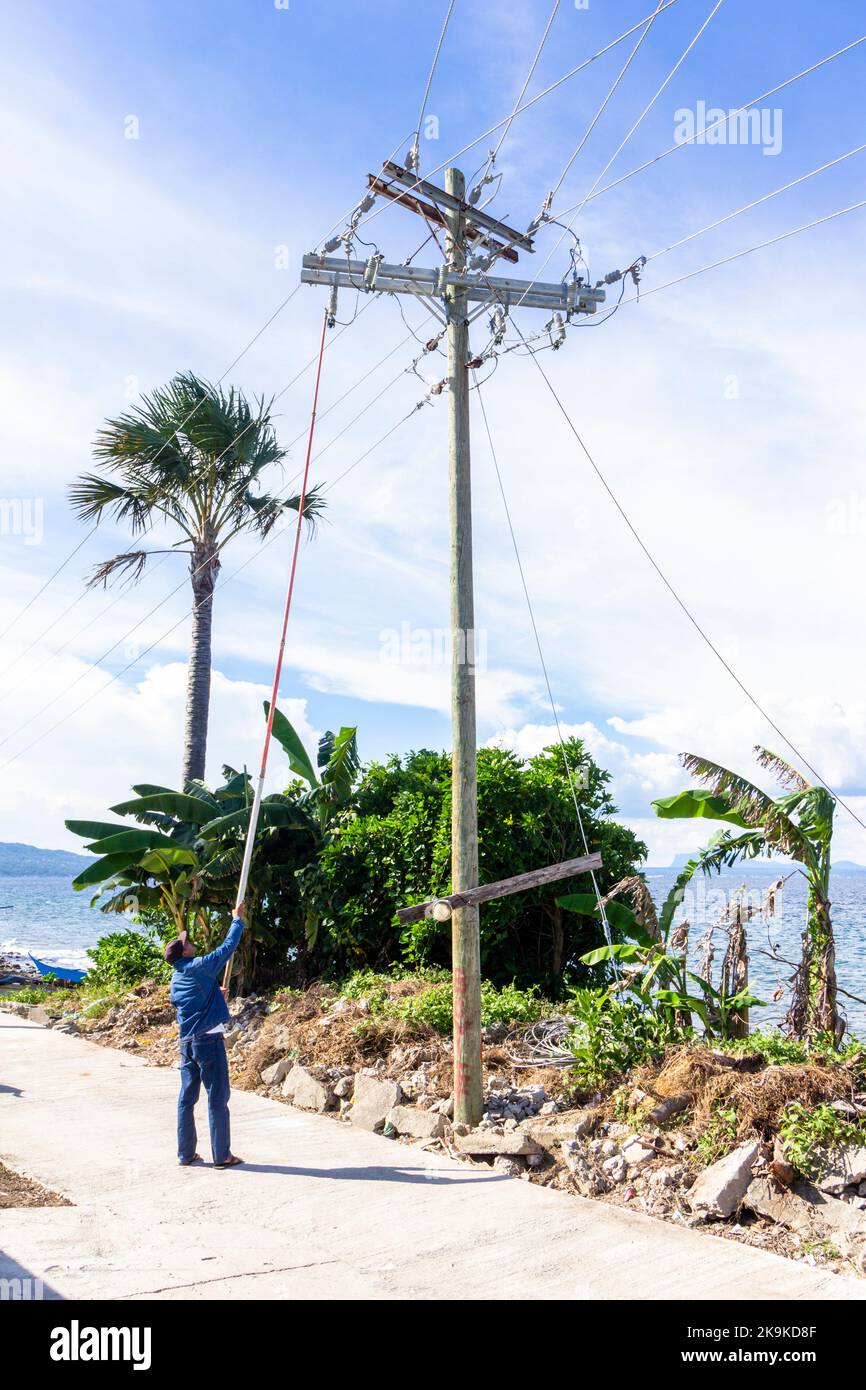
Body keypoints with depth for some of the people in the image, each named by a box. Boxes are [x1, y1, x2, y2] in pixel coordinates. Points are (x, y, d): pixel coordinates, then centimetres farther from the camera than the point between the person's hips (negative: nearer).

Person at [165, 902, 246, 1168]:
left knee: (186, 1099, 12)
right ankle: (222, 1155, 4)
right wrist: (237, 919, 5)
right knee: (217, 1099, -1)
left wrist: (215, 995, 33)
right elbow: (228, 947, -7)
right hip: (209, 1041, -7)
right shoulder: (200, 967, -12)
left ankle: (185, 1154, 18)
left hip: (186, 1044, 7)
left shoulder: (175, 979, 11)